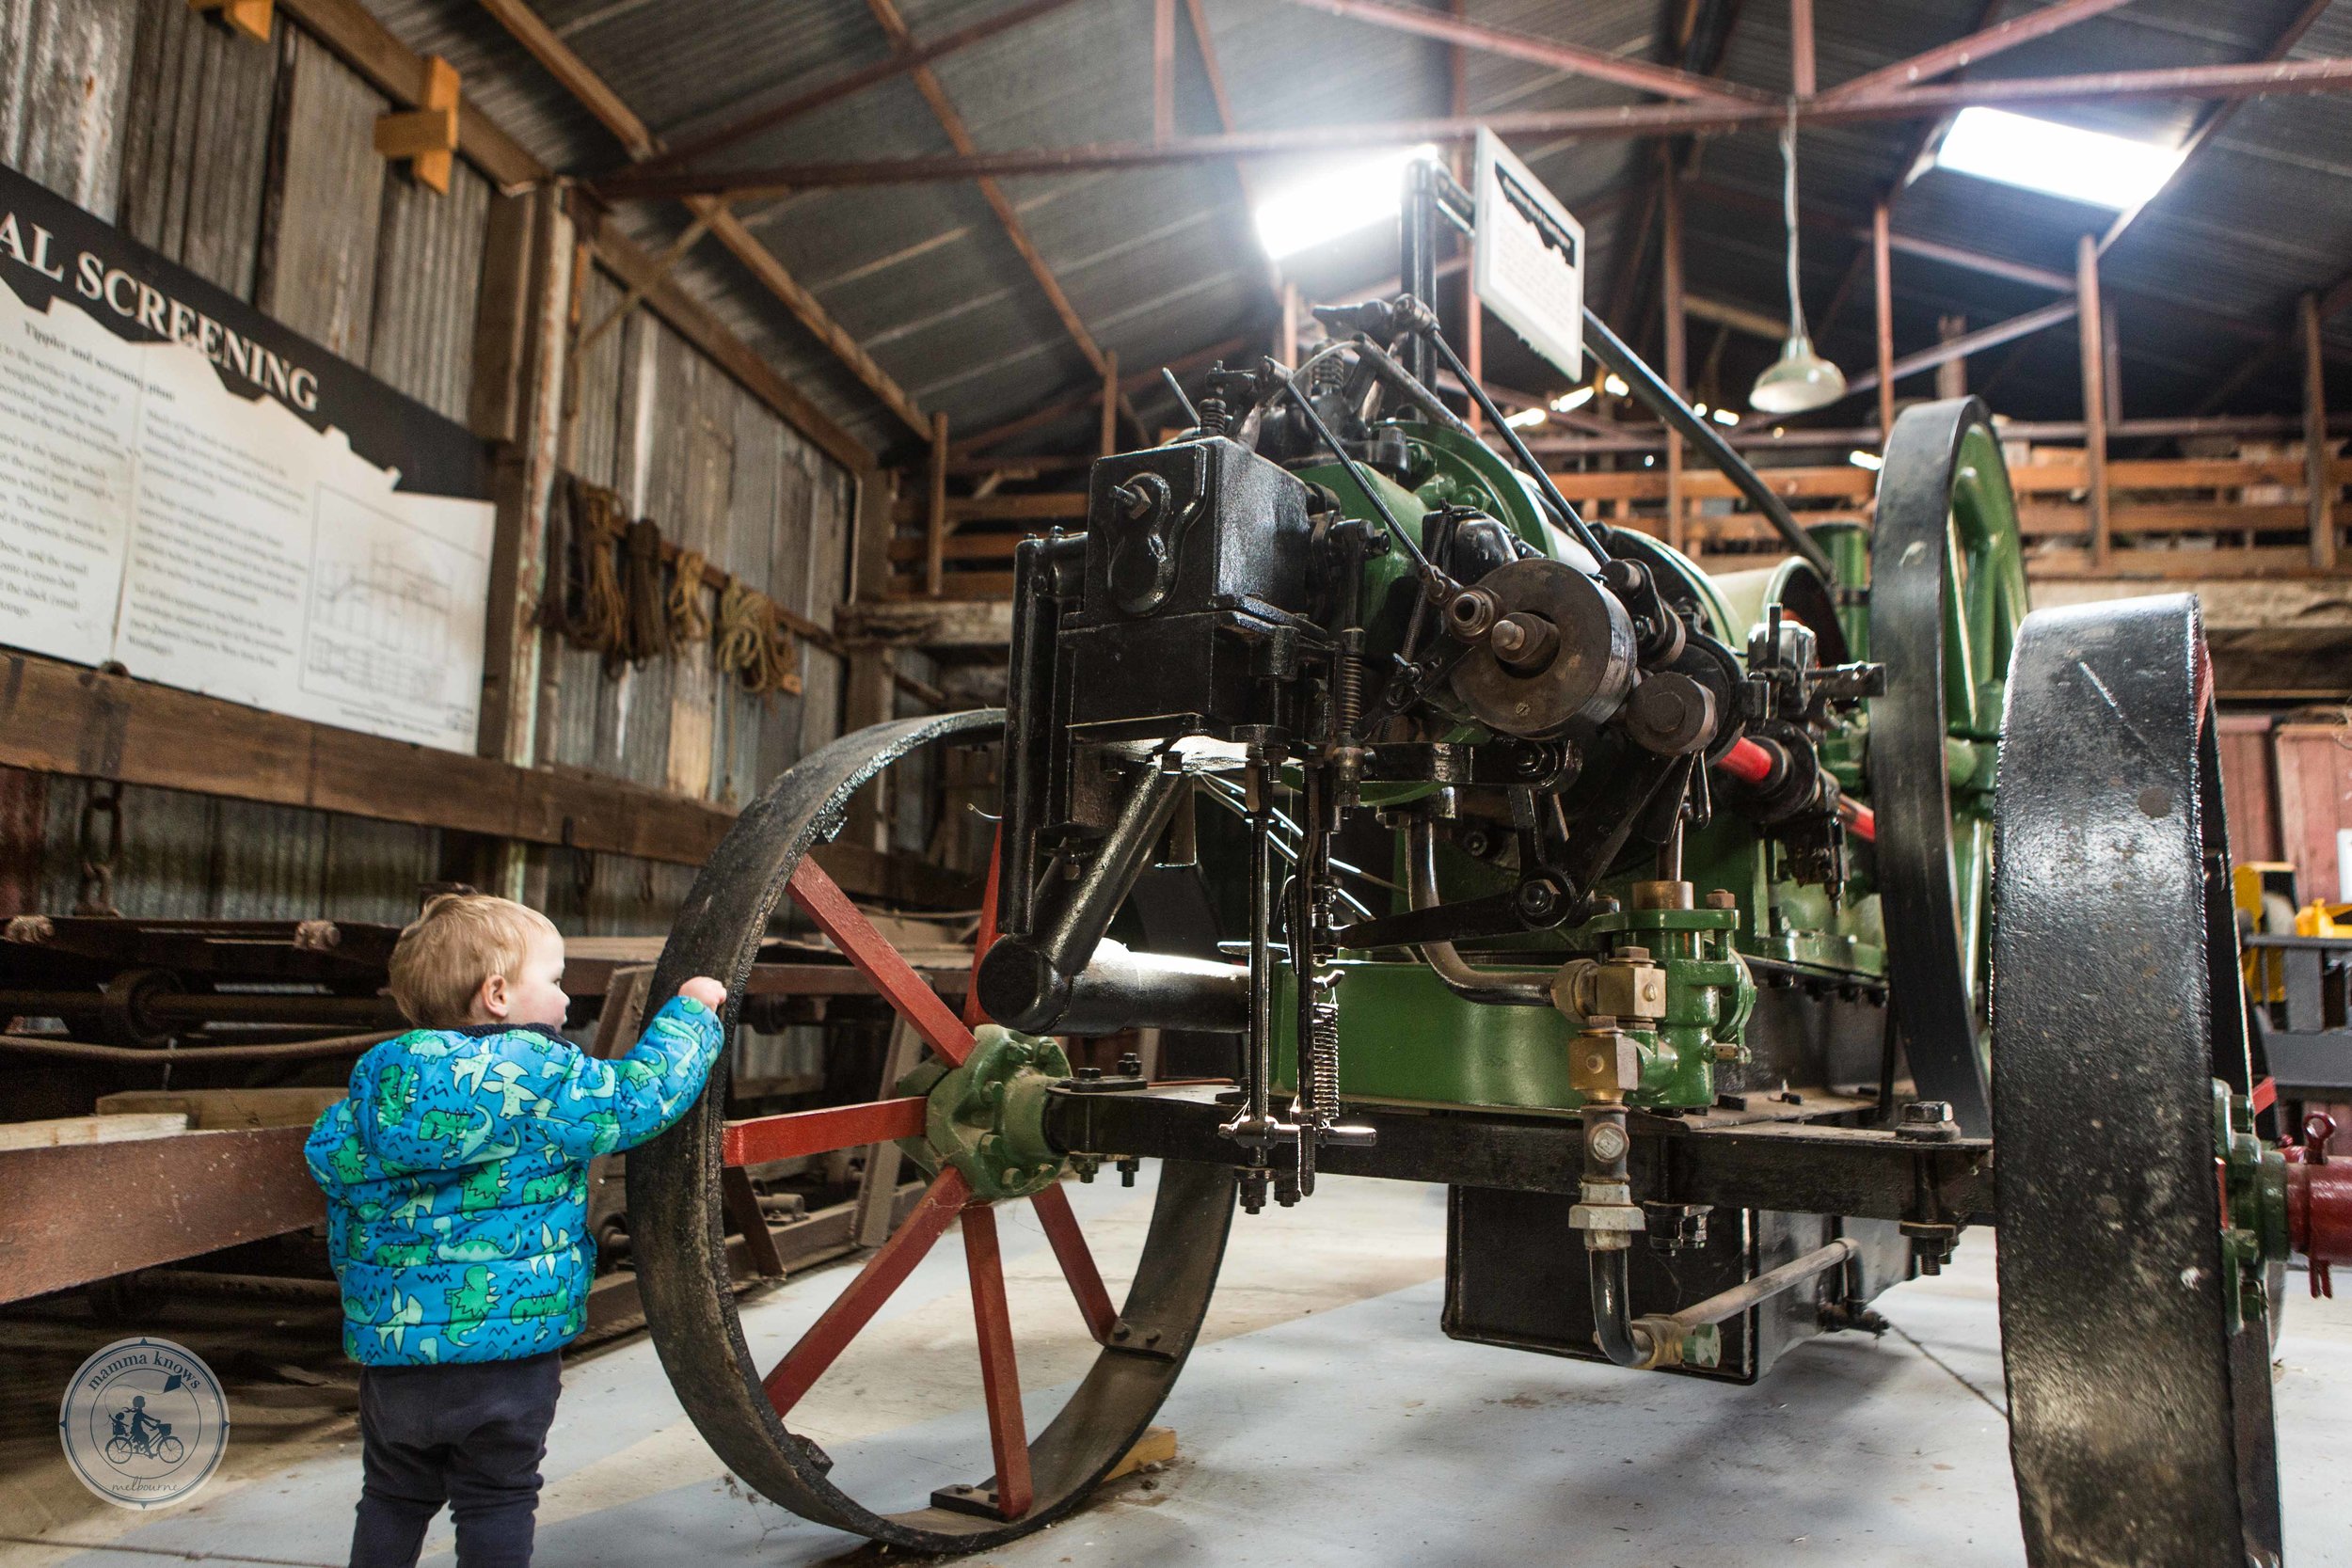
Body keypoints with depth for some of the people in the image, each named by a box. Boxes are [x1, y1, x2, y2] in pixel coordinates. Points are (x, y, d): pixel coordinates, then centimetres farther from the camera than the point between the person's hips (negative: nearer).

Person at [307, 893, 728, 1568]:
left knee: (394, 1496, 22)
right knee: (497, 1501, 10)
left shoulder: (381, 1075, 2)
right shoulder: (542, 1076, -14)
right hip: (509, 1345, -5)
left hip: (391, 1341, 5)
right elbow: (641, 1095, -13)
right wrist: (690, 1011, 1)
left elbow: (329, 1157, 10)